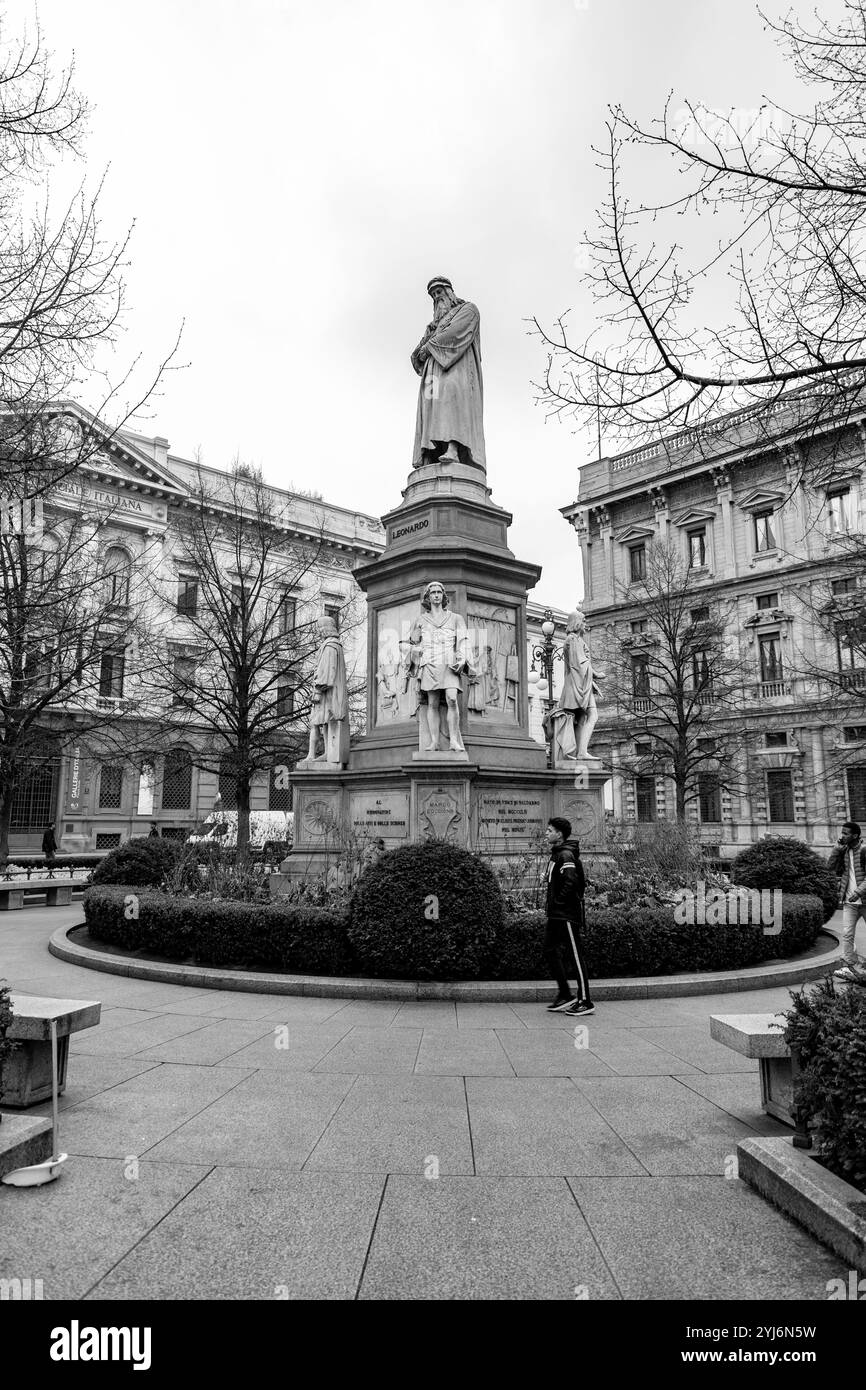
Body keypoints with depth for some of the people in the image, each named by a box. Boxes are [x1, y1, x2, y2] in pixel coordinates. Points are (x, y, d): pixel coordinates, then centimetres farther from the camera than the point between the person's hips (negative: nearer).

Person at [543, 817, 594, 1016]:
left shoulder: (566, 855, -14)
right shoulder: (556, 855, 16)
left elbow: (571, 882, -26)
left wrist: (558, 901, -17)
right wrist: (552, 904, 14)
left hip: (566, 915, -10)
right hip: (556, 915, 10)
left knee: (575, 956, -4)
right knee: (551, 951, 11)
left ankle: (585, 1002, 2)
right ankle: (565, 995, 19)